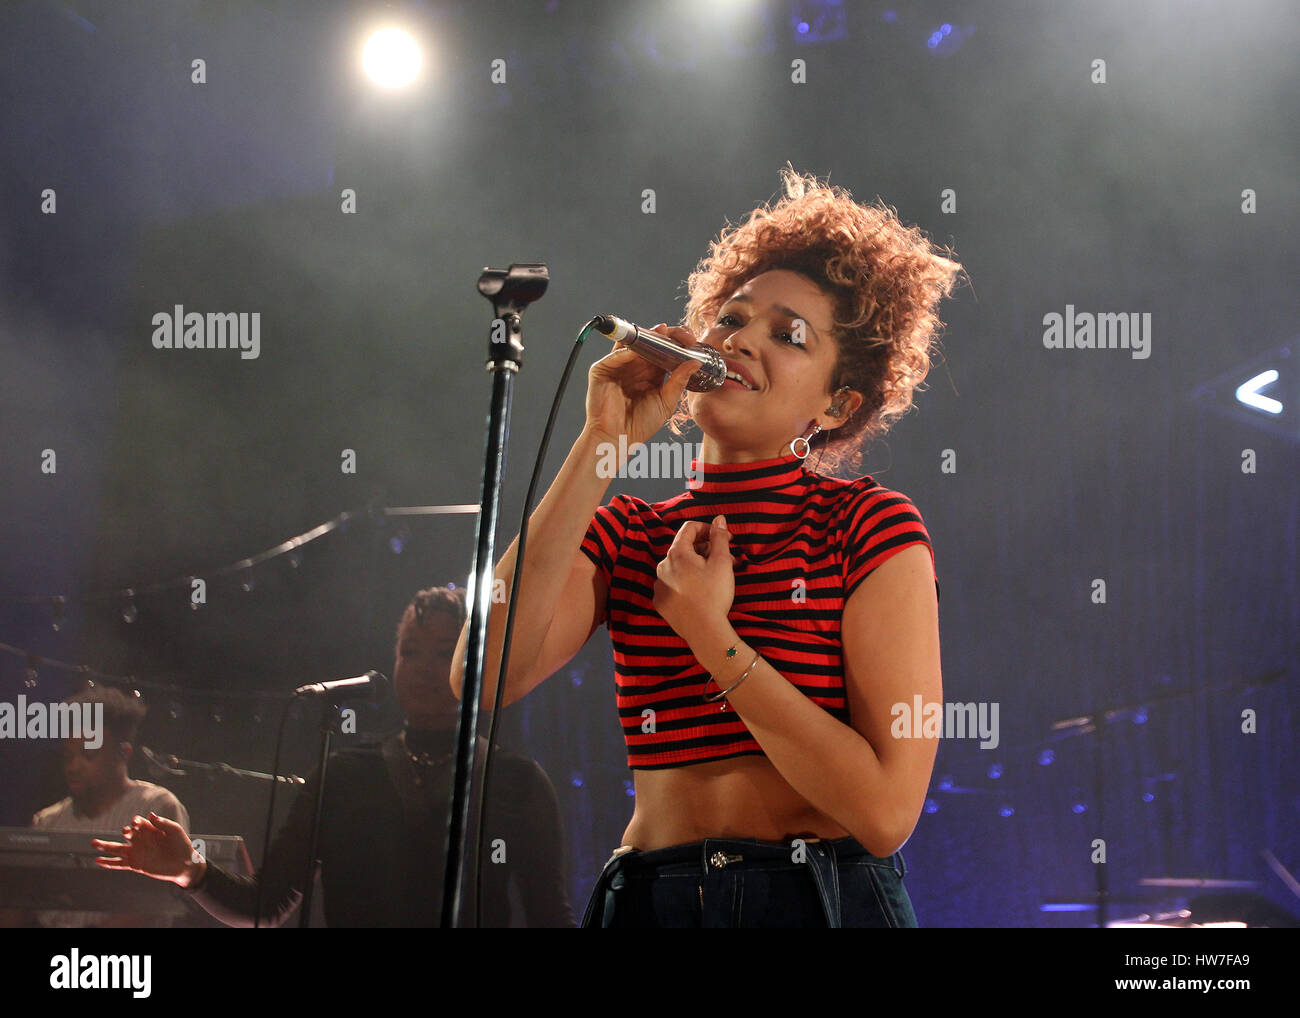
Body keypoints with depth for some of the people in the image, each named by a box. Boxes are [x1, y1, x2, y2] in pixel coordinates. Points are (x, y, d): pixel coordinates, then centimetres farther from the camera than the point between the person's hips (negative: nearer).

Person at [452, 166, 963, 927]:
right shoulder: (626, 534, 6)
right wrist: (602, 447, -10)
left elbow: (885, 812, -13)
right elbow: (481, 680, -13)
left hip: (822, 898, -3)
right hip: (646, 899, 3)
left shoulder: (869, 525, -4)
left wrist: (710, 634, -12)